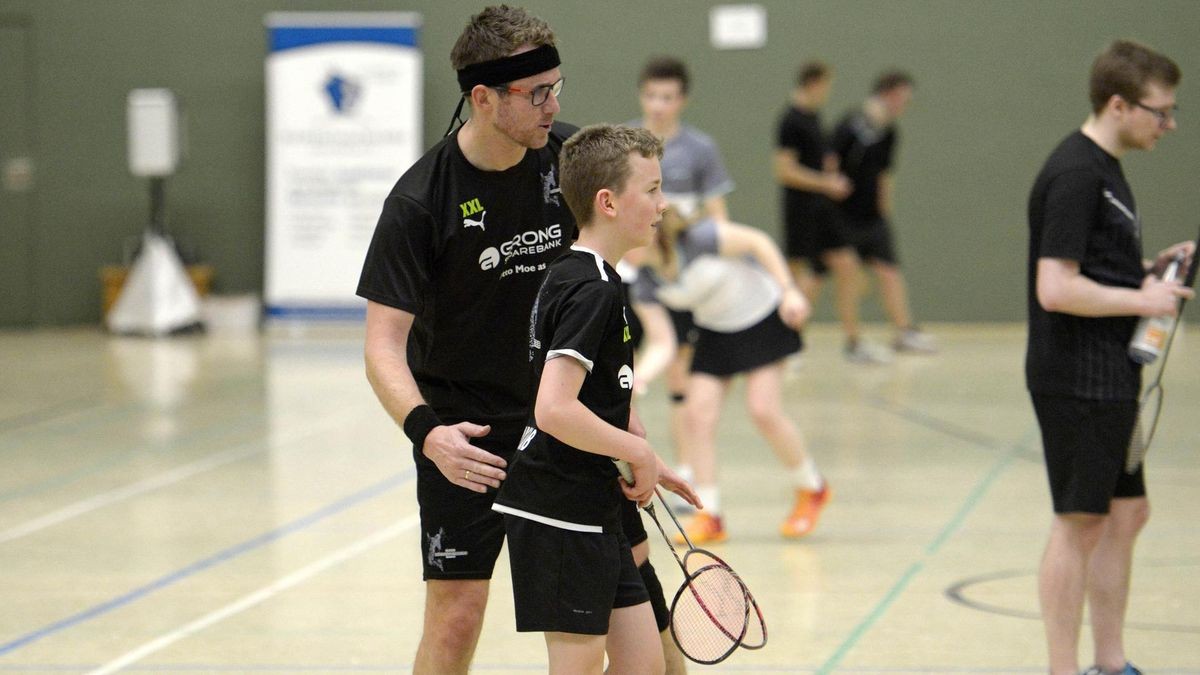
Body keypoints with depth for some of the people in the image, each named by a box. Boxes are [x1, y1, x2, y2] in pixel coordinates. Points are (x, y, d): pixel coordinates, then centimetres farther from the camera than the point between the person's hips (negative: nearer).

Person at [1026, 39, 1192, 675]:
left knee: (1125, 514, 14)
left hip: (1109, 379, 10)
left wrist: (1152, 271, 9)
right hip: (1077, 380, -10)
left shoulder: (1104, 169, 14)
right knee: (1080, 525, -4)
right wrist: (1142, 300, -16)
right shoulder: (1075, 174, -18)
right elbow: (1057, 289, -24)